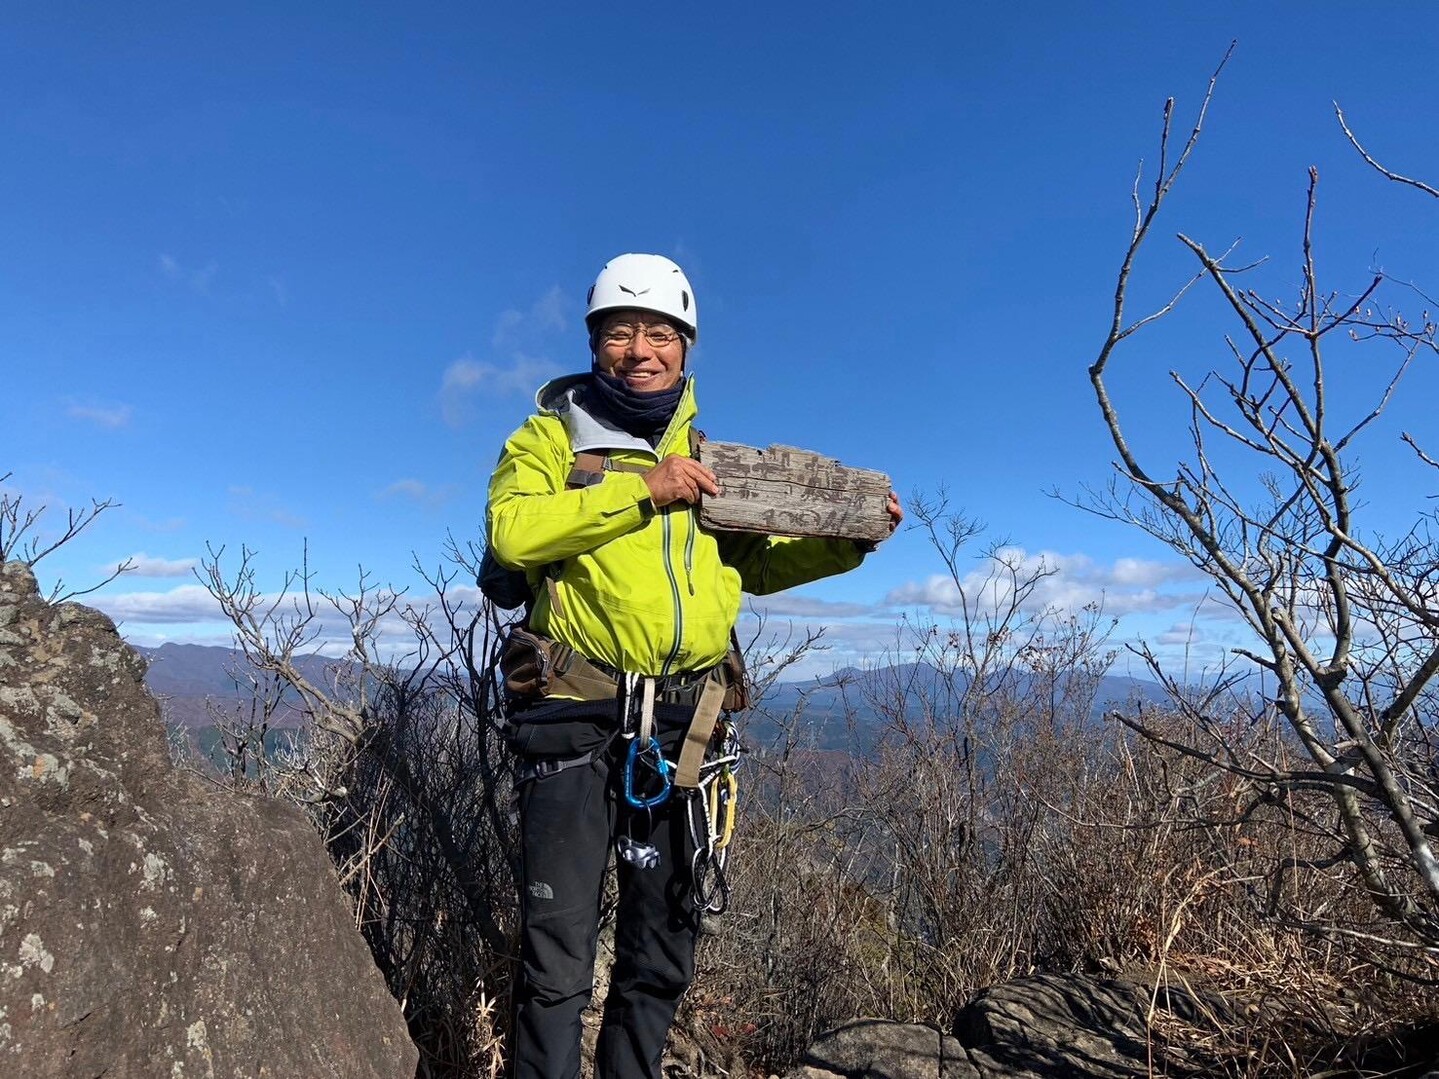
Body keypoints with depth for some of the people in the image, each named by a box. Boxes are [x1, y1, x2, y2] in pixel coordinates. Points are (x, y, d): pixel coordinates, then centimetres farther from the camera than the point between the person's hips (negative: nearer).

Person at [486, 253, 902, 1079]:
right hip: (579, 718, -4)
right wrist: (641, 489, -19)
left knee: (665, 947, 17)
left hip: (684, 726, 5)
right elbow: (512, 530, -15)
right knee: (560, 948, 2)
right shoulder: (553, 434, 4)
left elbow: (754, 565, 21)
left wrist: (845, 543, 7)